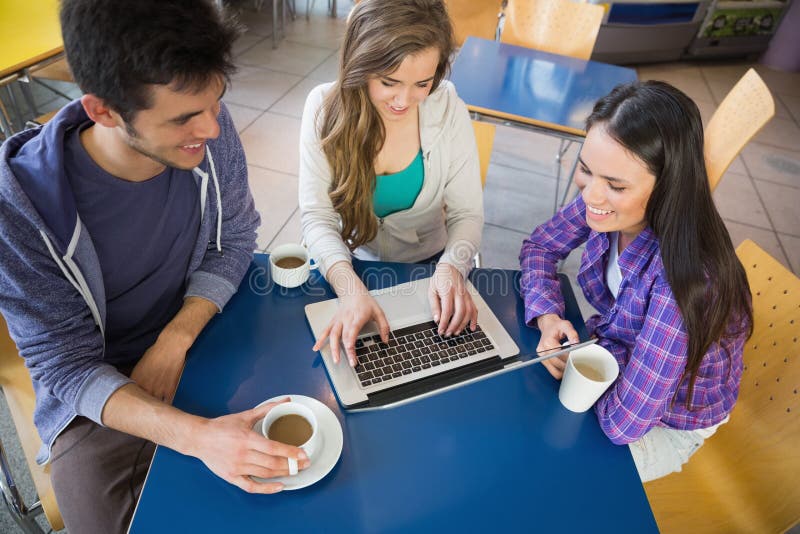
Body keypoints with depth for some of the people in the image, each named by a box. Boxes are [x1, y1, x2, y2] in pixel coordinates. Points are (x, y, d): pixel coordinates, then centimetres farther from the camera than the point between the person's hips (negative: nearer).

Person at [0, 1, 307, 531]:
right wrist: (195, 435, -37)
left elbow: (235, 238, -4)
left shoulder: (209, 130, -18)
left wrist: (176, 339, -18)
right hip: (99, 392, -2)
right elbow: (66, 366, -20)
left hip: (203, 334, 3)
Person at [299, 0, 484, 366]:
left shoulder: (448, 109, -14)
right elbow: (317, 216, -20)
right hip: (347, 265, 0)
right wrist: (350, 288, -37)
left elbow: (467, 213, -11)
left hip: (427, 264, 1)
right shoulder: (325, 107, -16)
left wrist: (452, 267, -32)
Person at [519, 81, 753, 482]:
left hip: (667, 422, -4)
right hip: (620, 356, 5)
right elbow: (540, 246, -5)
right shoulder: (605, 201, -23)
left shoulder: (687, 279, -40)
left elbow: (623, 422, -36)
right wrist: (548, 319, -22)